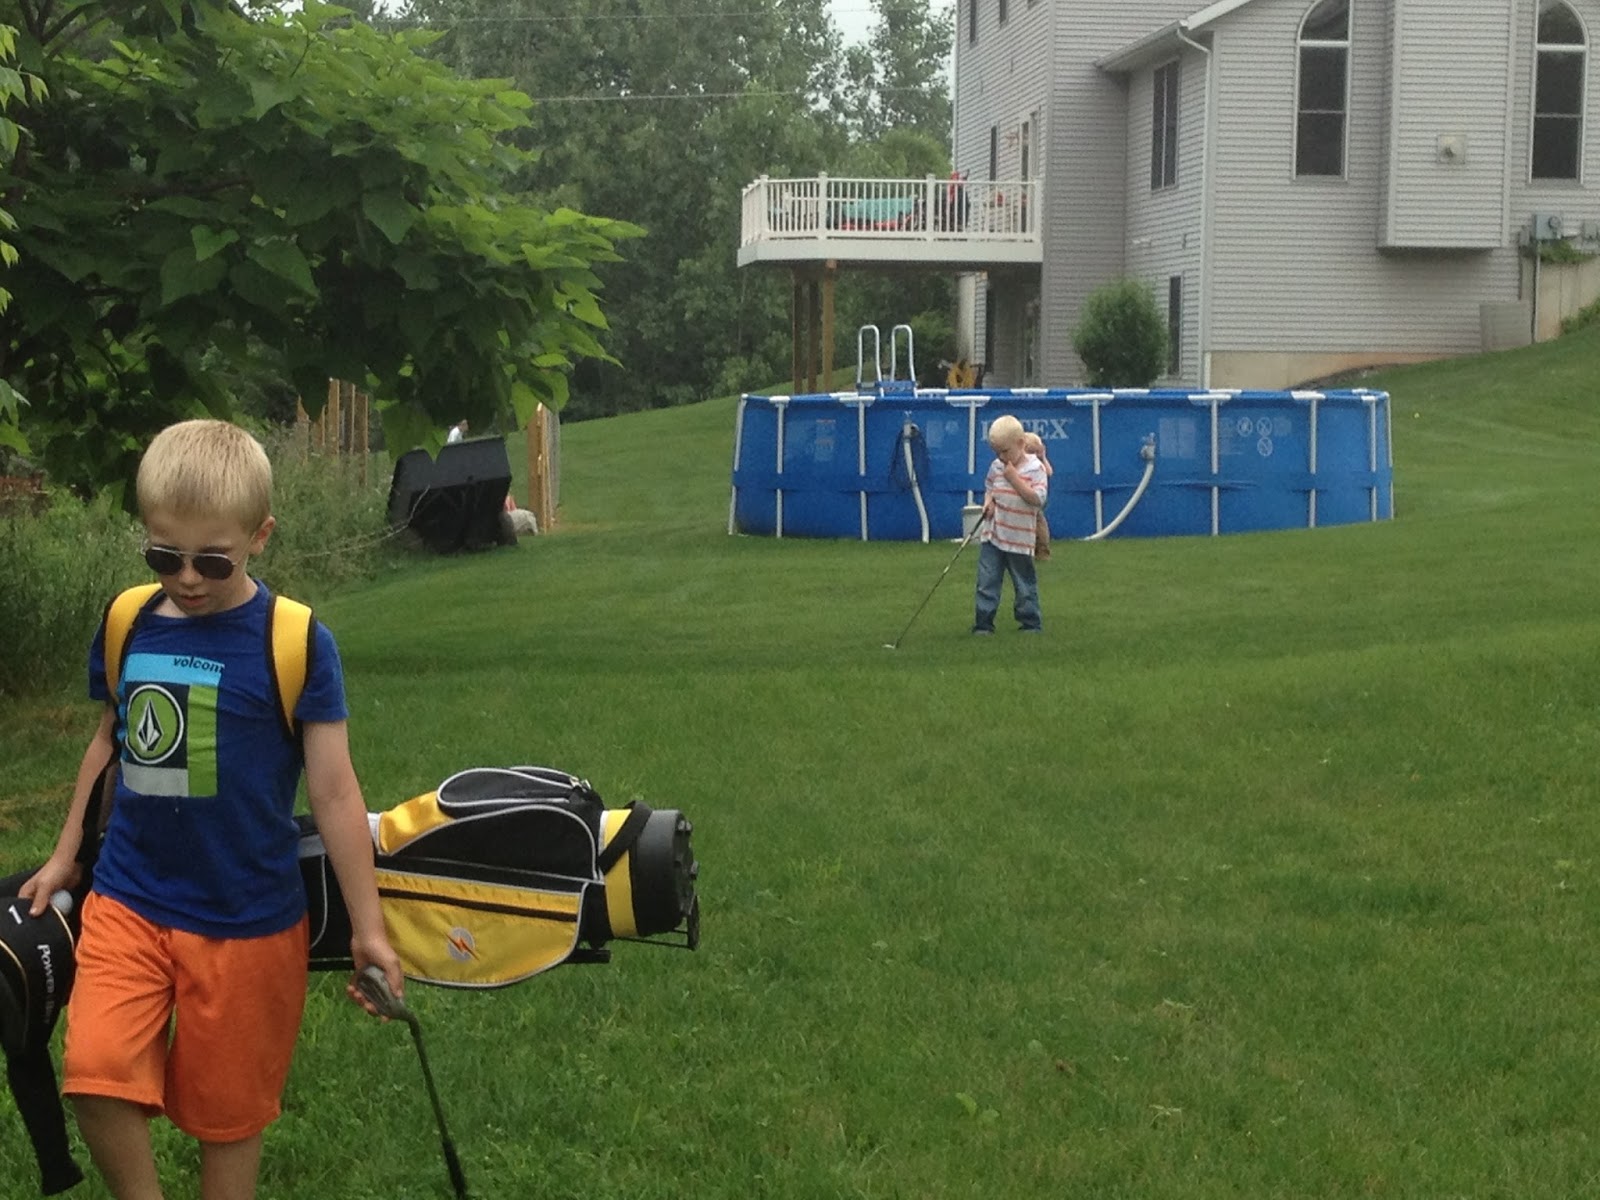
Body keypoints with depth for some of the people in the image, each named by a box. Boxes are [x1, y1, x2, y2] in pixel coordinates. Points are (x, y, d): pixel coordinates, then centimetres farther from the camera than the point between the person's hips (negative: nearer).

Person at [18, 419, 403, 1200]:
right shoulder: (126, 624, 0)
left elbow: (334, 791, -9)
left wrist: (367, 927, -7)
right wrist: (65, 855, 23)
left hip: (246, 921, -3)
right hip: (127, 901, 3)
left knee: (227, 1112, 9)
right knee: (96, 1074, -16)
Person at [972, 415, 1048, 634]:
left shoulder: (1034, 468, -9)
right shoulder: (996, 467, 6)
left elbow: (1038, 499, -19)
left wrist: (1014, 478, -22)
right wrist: (988, 501, -1)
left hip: (1020, 539, -4)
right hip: (992, 534, 4)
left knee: (1025, 585, 8)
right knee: (987, 581, 0)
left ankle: (1030, 623, 19)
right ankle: (983, 623, 3)